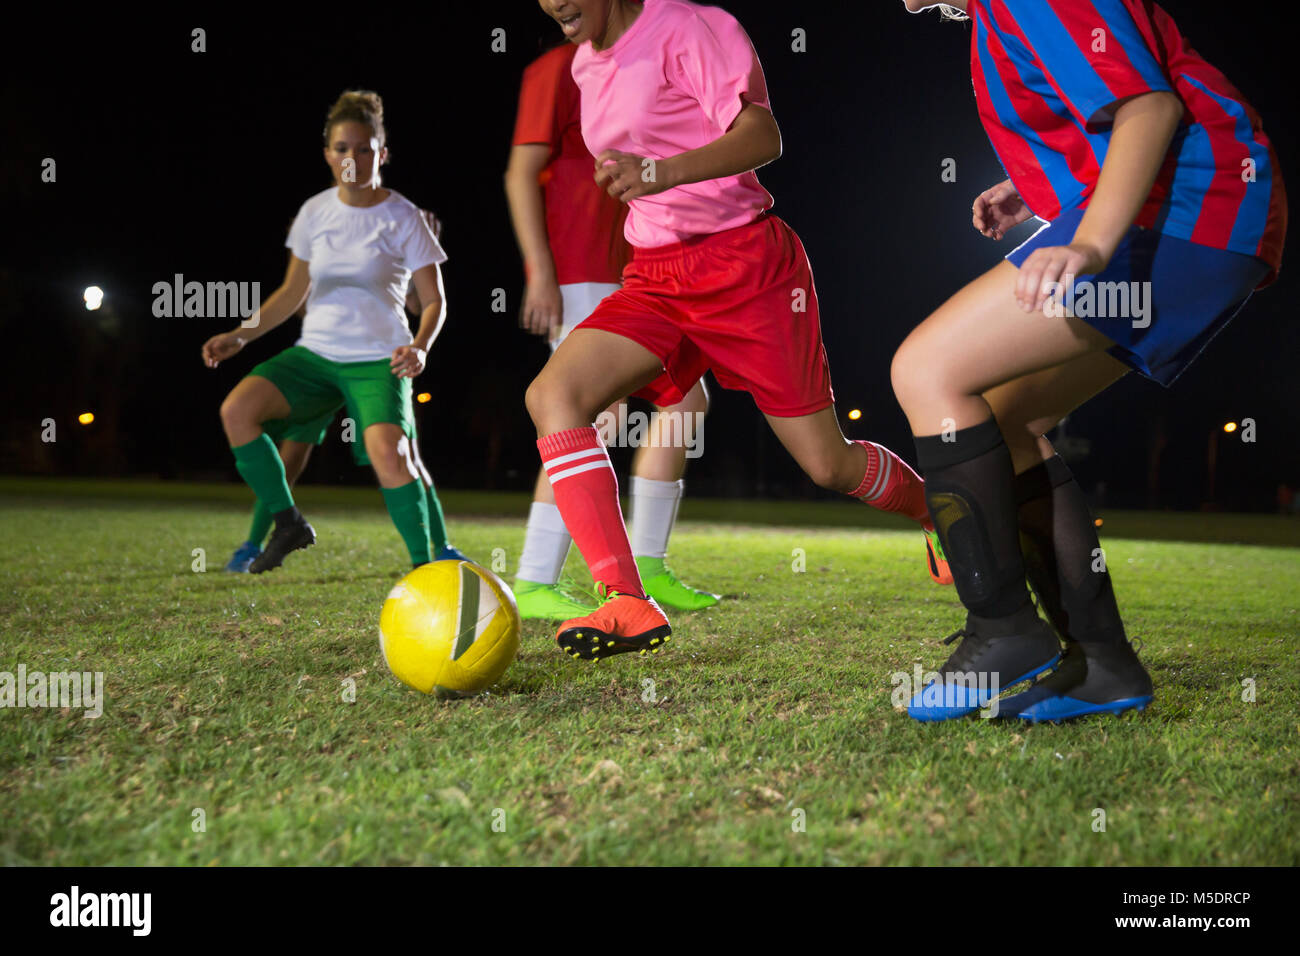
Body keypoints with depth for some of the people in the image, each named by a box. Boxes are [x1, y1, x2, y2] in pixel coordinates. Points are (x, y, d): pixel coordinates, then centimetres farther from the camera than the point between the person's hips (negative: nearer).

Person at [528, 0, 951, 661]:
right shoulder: (586, 61, 13)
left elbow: (762, 136, -25)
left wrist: (661, 173, -40)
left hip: (745, 266, -6)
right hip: (654, 280, 7)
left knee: (830, 466, -1)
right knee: (551, 394, -21)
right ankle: (628, 606, -27)